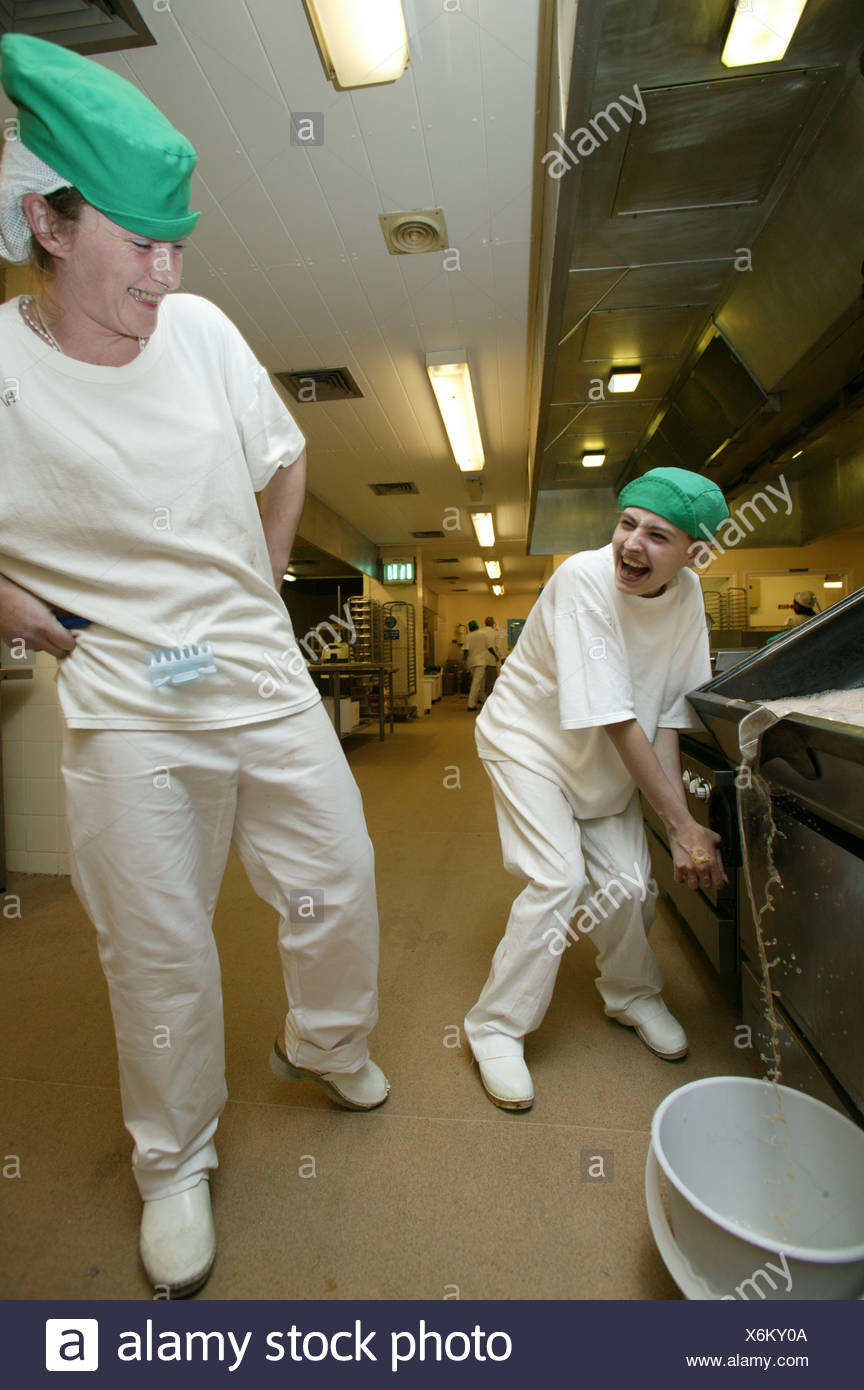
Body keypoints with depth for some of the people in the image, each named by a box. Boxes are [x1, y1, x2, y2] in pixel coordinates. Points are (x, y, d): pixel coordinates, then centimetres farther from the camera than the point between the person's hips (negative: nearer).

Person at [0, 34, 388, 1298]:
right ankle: (175, 1163, 40)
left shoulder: (202, 329, 2)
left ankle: (327, 1044, 47)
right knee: (158, 951, 10)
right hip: (127, 710, -2)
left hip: (267, 680, 4)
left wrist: (259, 585, 11)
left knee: (338, 887, 13)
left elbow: (287, 462, 14)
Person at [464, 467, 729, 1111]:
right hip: (531, 739, -5)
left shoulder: (687, 592, -9)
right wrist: (683, 825, -24)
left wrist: (683, 821, -15)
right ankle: (496, 1027, 6)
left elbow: (666, 712, -7)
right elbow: (618, 721, -29)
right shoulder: (584, 579, -28)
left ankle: (633, 994, 35)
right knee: (558, 881, -16)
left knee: (630, 885, 3)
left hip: (608, 756, 6)